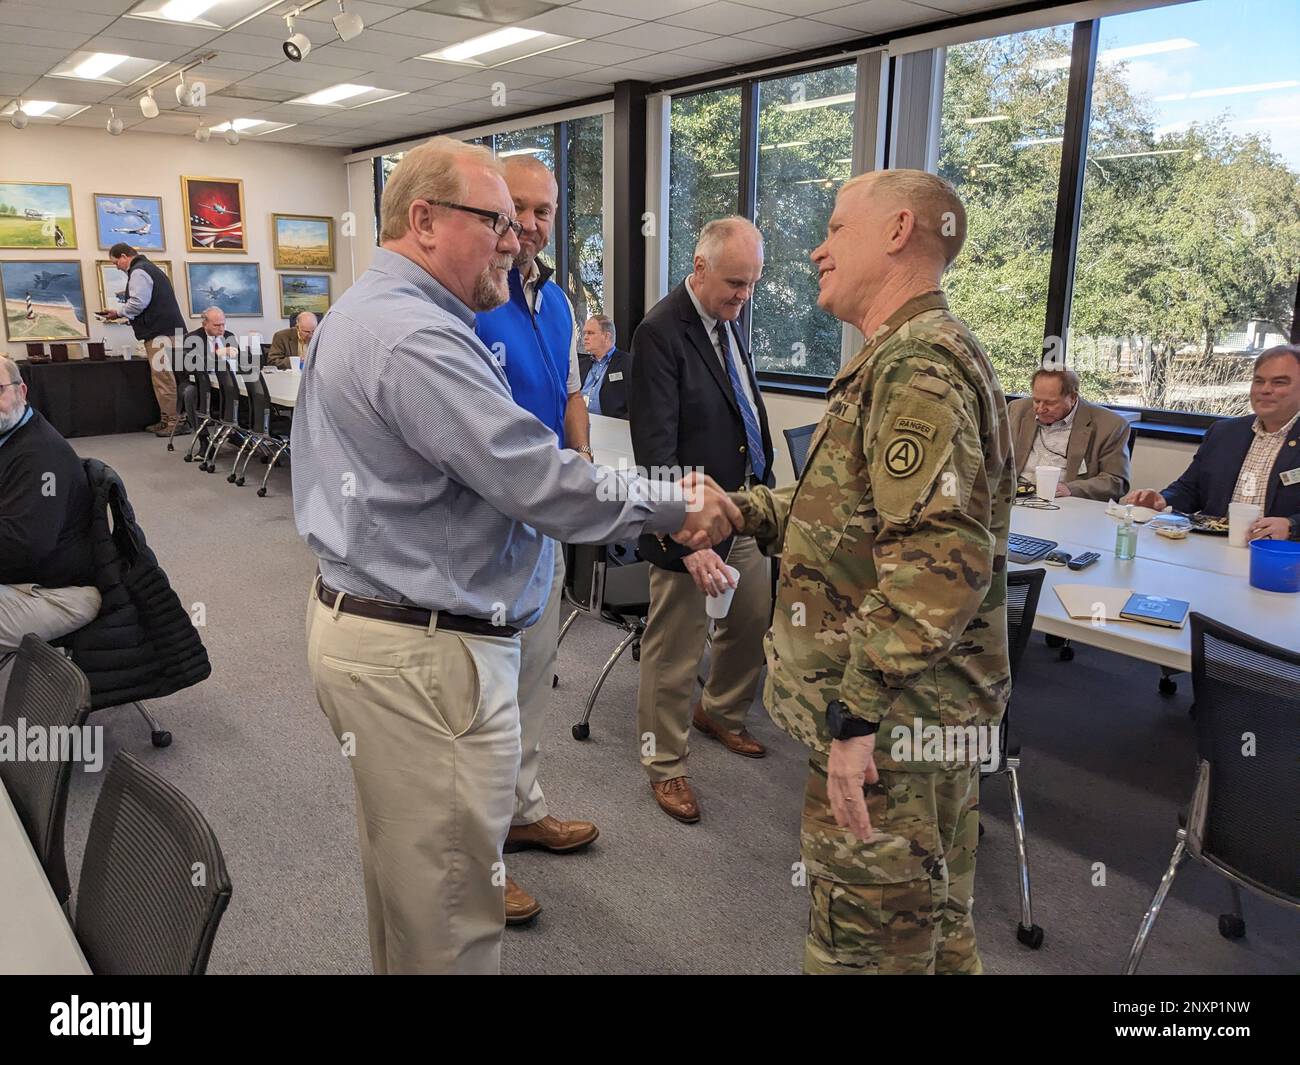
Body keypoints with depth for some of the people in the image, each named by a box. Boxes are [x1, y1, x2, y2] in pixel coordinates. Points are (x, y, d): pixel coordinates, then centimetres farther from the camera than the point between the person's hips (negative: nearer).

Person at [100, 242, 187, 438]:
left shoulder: (139, 271, -8)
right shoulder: (149, 268, 25)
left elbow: (138, 303, -16)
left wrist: (119, 314, -2)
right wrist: (125, 317, 23)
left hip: (159, 332, -10)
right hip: (166, 329, 10)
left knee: (163, 378, -9)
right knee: (164, 377, 10)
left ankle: (173, 422, -9)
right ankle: (166, 420, 13)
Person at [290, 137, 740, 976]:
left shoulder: (363, 312, 15)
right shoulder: (416, 335, -22)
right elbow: (539, 482, -25)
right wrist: (677, 506, -13)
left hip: (364, 620, 11)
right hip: (424, 652, -11)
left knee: (407, 869, 25)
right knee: (447, 899, 5)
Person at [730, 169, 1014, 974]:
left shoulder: (920, 363, -17)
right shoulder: (907, 356, 17)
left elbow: (938, 556, -28)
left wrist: (857, 711, -26)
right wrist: (738, 511, 13)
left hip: (897, 720, -10)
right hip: (921, 711, 10)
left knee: (867, 942, 4)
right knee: (933, 925, 23)